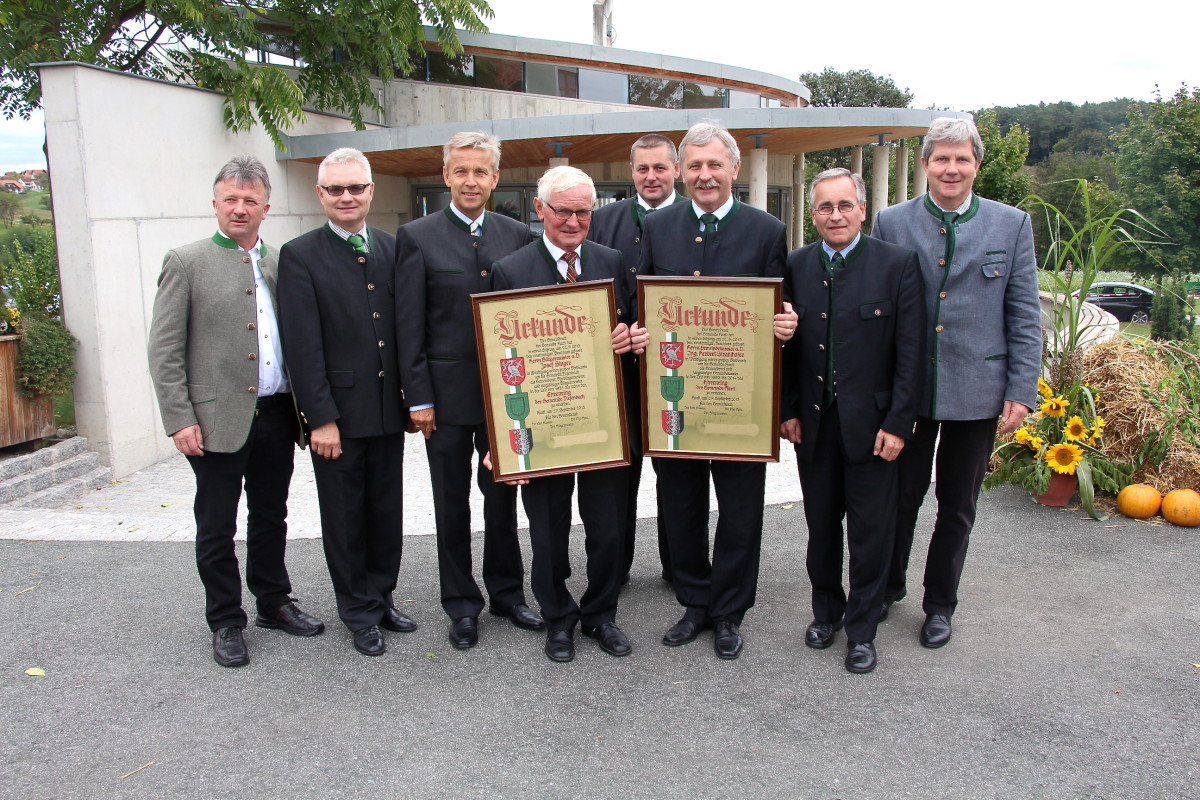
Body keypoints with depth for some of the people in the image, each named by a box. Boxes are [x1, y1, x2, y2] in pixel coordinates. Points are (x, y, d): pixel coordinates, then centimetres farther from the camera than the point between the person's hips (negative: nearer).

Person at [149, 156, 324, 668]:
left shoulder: (282, 262, 9)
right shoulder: (186, 262, -4)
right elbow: (164, 351, -6)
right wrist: (180, 420, -12)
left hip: (276, 415, 4)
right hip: (219, 419, -4)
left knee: (271, 519, 17)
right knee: (216, 530, 8)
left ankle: (274, 603, 33)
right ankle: (225, 623, 22)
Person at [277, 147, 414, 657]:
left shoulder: (391, 248, 8)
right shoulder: (300, 256, -5)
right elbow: (303, 346, -10)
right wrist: (321, 418, -14)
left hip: (388, 409, 4)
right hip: (337, 413, -4)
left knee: (387, 511, 14)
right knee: (345, 518, 9)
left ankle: (381, 599, 31)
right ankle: (360, 614, 24)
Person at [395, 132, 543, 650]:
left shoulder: (516, 235, 6)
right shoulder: (417, 237, -3)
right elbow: (409, 325, -5)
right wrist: (418, 398, -9)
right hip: (448, 392, -2)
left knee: (503, 497, 14)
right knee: (452, 505, 9)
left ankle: (507, 592, 30)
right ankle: (461, 604, 24)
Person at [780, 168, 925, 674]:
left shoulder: (898, 264, -6)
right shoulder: (795, 267, 3)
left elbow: (911, 351, -7)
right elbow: (786, 345, 6)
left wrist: (898, 422, -11)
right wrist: (788, 410, 1)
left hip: (872, 424, -3)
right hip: (813, 423, 3)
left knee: (871, 532, 7)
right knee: (821, 525, 15)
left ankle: (862, 628, 24)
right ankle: (826, 610, 35)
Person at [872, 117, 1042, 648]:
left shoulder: (1012, 225, 2)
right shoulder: (891, 223, 1)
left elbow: (1025, 318, 2)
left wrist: (1021, 392, -5)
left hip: (976, 390, 1)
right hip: (906, 388, 0)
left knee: (957, 508, 12)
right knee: (900, 497, 11)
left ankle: (939, 605, 31)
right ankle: (887, 588, 33)